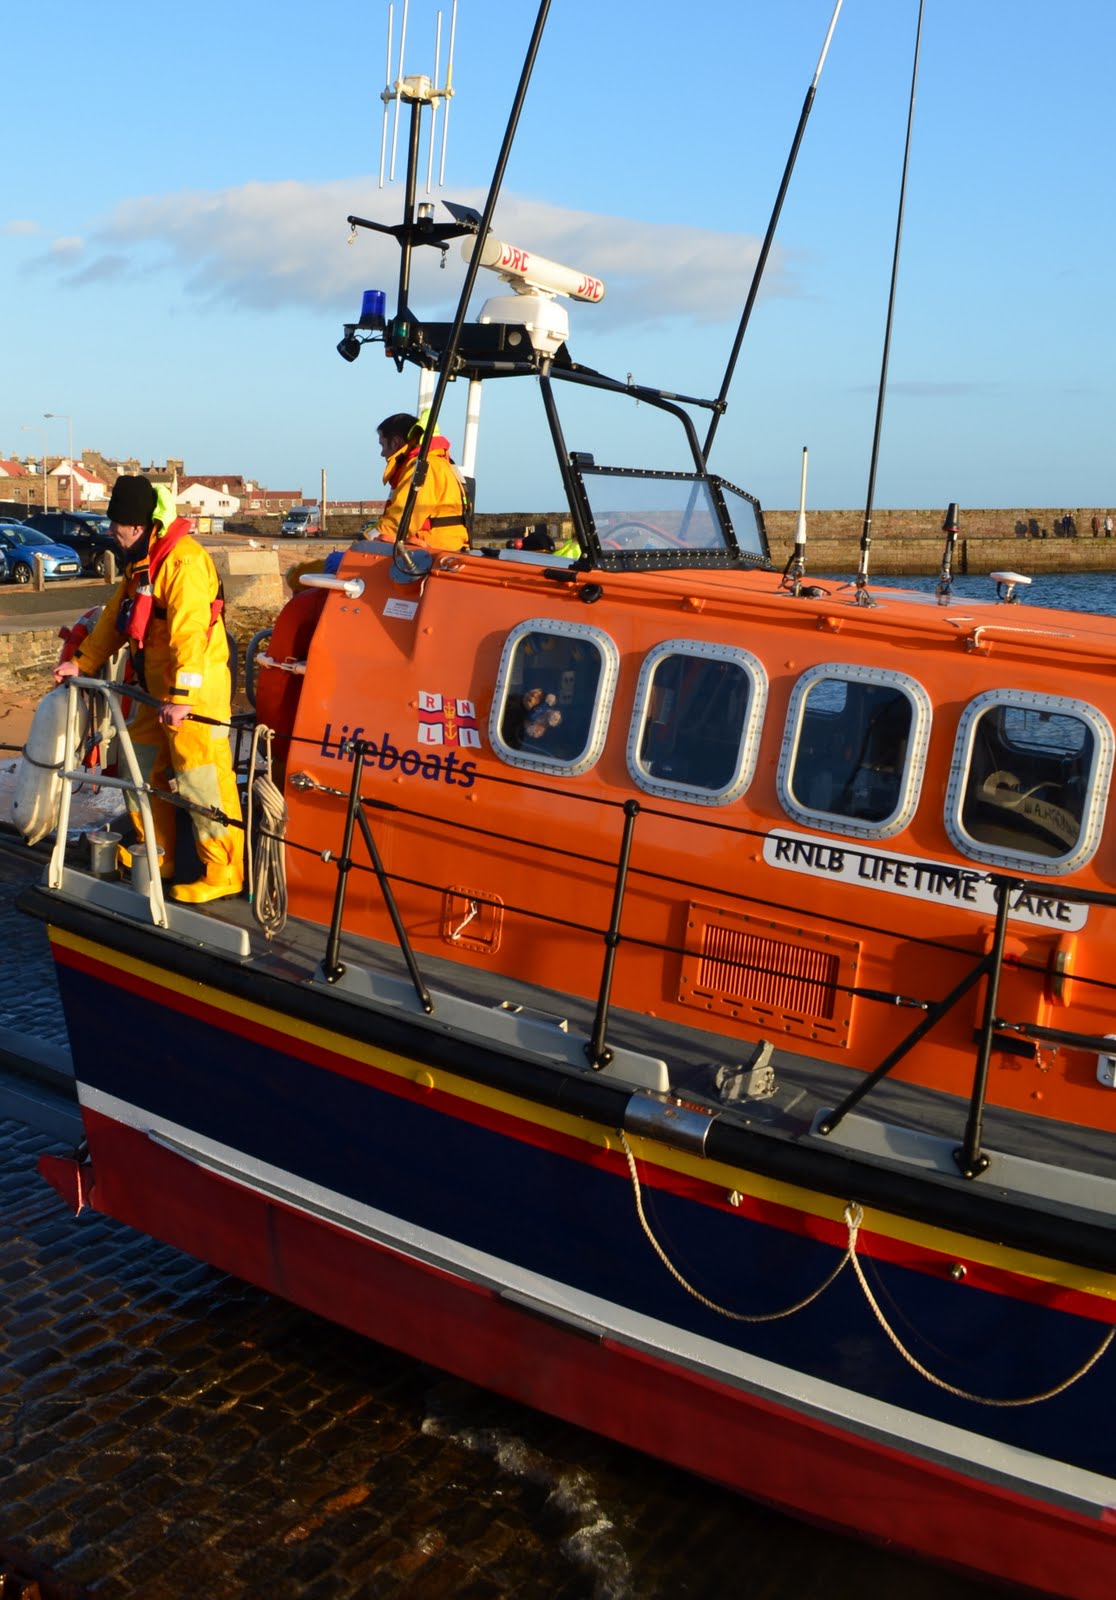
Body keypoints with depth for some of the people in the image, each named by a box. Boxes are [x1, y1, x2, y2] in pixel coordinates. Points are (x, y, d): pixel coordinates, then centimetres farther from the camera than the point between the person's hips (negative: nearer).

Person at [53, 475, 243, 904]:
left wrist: (181, 696, -34)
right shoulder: (140, 561, 14)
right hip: (157, 688, 11)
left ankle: (225, 873, -1)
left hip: (195, 691, -11)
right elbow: (116, 616, 22)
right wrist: (82, 662, 16)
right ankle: (157, 856, 31)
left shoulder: (183, 561, -20)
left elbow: (190, 631, -29)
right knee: (142, 767, 18)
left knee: (201, 779, -9)